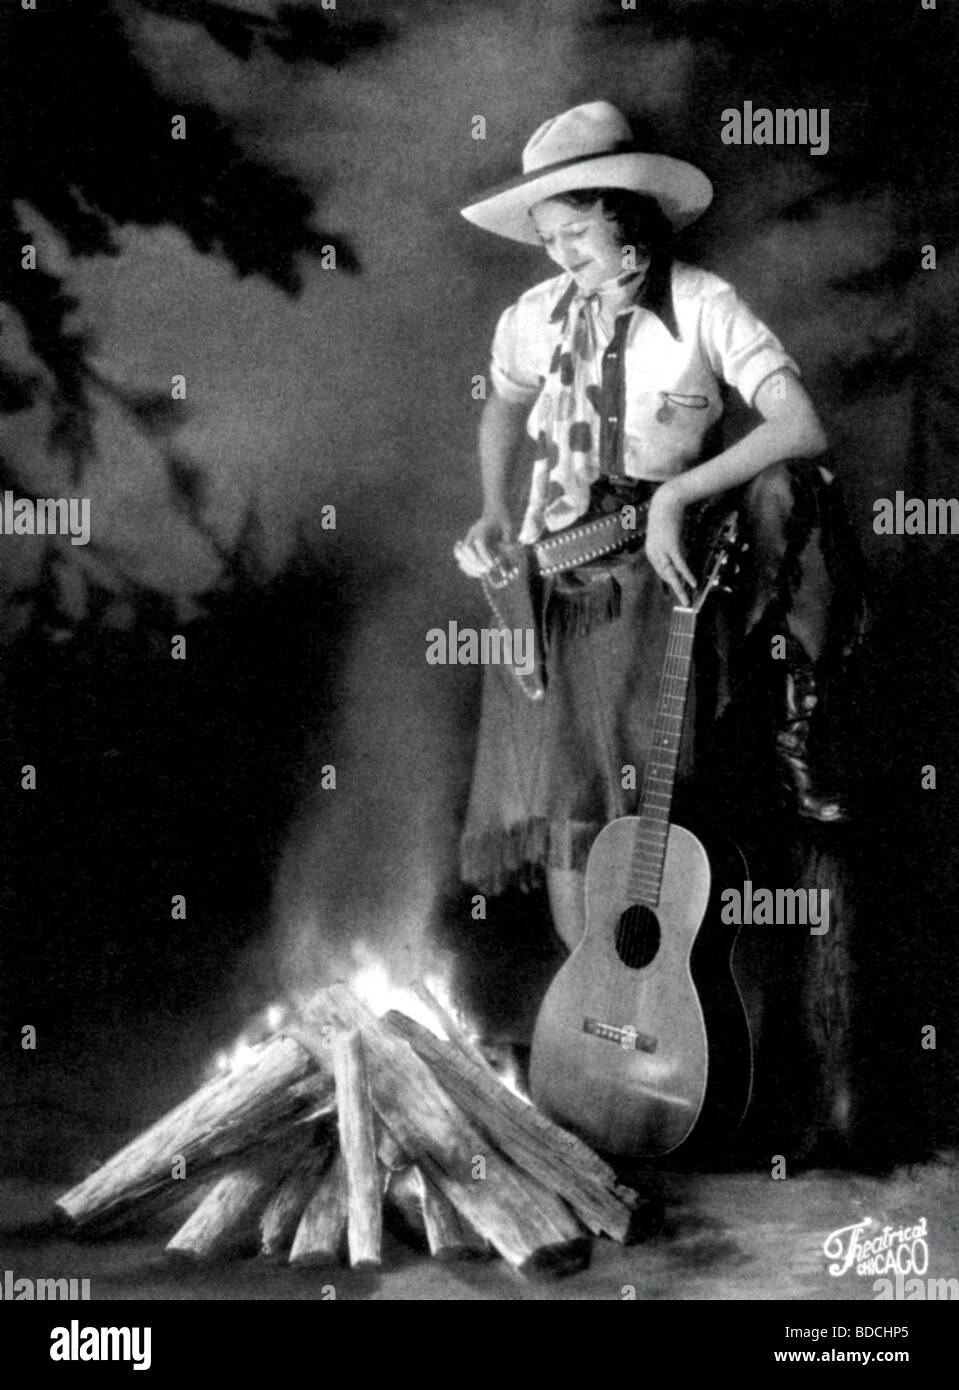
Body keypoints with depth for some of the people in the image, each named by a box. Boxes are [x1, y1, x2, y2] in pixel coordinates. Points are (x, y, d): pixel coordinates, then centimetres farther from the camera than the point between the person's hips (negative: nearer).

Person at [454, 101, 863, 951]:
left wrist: (676, 494, -25)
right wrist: (495, 515, 8)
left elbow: (801, 428, -23)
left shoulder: (702, 307, -10)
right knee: (563, 804, -7)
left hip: (663, 572, -1)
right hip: (560, 583, 2)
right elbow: (504, 410, 24)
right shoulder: (536, 317, 2)